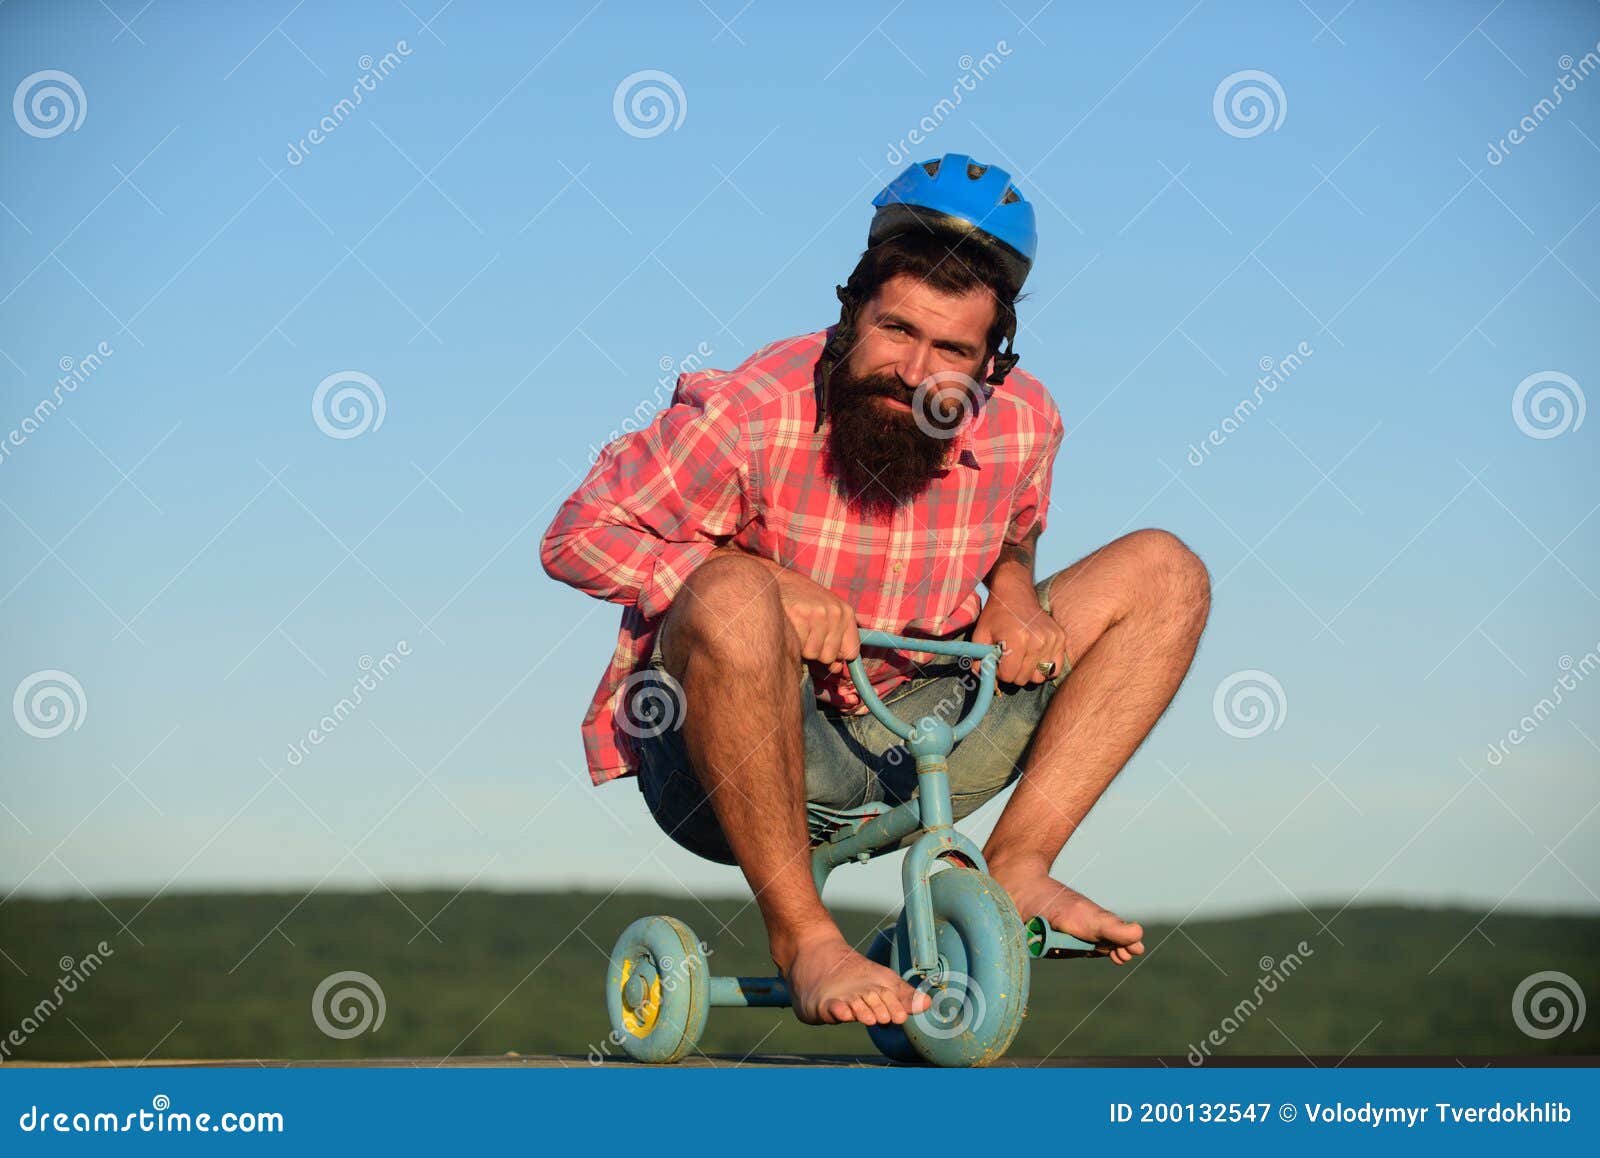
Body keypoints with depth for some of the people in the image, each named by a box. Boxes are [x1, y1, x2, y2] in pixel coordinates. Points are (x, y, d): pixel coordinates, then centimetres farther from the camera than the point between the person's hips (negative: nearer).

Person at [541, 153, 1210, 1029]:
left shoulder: (1023, 424, -6)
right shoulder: (746, 417, -20)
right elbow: (577, 535, -12)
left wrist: (1013, 588, -8)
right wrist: (770, 586, -24)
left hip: (910, 751, 5)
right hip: (734, 763, -5)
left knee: (1163, 570, -1)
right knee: (733, 601, -40)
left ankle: (1017, 864, -9)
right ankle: (800, 933, -25)